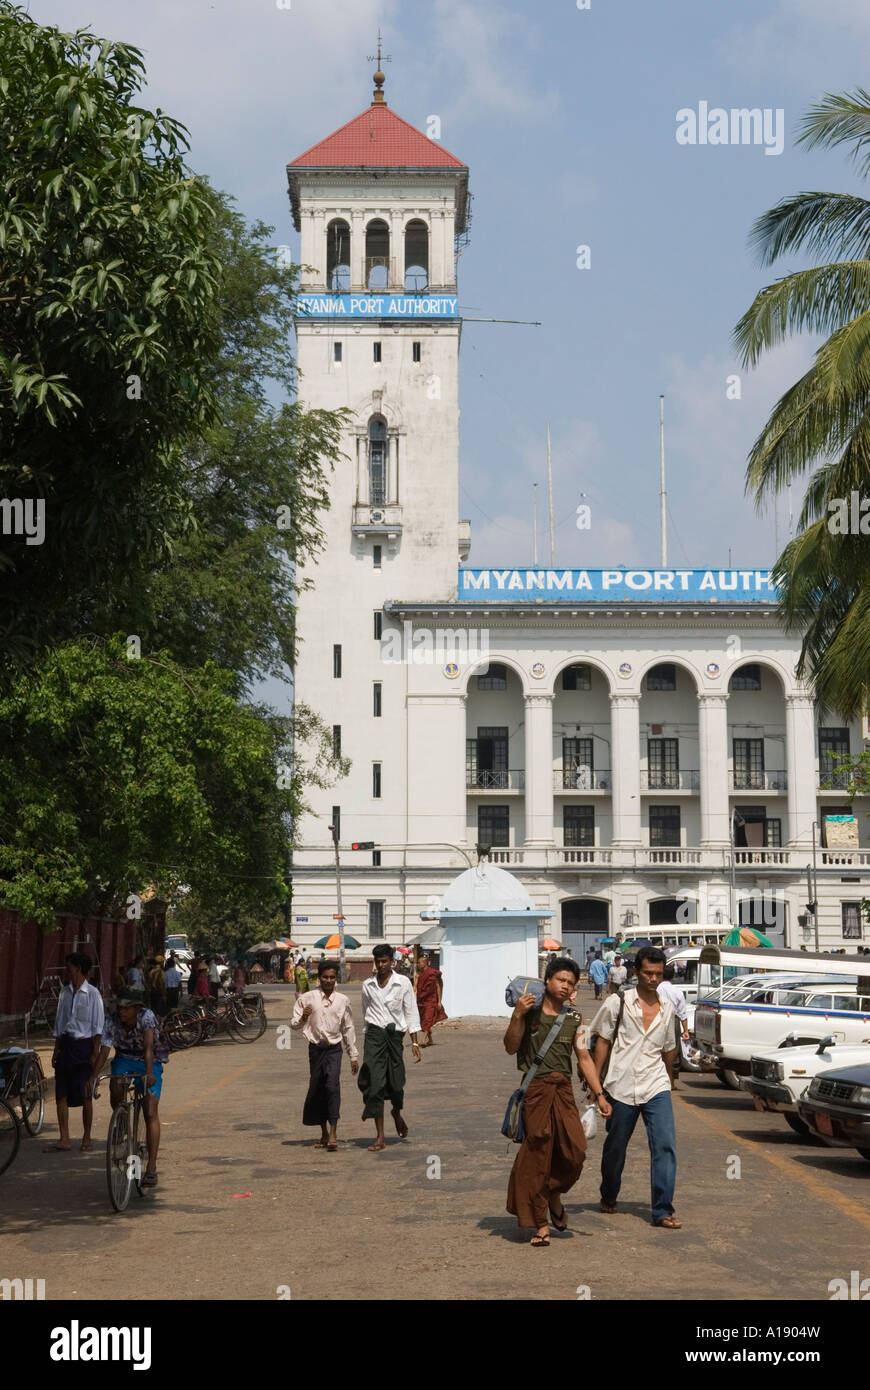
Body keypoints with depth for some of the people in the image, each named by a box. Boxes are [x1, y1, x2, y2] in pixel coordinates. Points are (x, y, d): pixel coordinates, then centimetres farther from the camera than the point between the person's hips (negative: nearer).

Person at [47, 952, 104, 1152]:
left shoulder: (92, 994, -7)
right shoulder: (65, 992, 10)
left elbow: (98, 1025, -6)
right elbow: (59, 1023, 15)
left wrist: (95, 1052, -10)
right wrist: (56, 1049, 11)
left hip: (84, 1046, -5)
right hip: (65, 1045, 5)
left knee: (85, 1094, 1)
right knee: (61, 1094, 1)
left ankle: (86, 1138, 13)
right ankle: (64, 1140, 5)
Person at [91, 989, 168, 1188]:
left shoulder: (146, 1017, -25)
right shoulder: (112, 1020, -17)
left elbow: (148, 1047, -38)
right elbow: (104, 1051, -22)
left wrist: (149, 1073, -53)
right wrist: (93, 1078, -35)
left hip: (150, 1062, -2)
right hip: (125, 1058, 3)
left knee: (150, 1113, -14)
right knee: (116, 1087, -31)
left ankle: (151, 1168, -14)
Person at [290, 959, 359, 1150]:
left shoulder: (342, 1000, 5)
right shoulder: (307, 998, 0)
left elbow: (348, 1029, 14)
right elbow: (294, 1025, 4)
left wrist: (353, 1055, 16)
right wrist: (303, 1018, -19)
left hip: (334, 1048, -1)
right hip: (315, 1048, 1)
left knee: (332, 1086, -18)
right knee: (316, 1089, 7)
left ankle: (333, 1134, -20)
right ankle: (324, 1134, 22)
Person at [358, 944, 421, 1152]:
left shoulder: (403, 983, 0)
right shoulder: (367, 985, 7)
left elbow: (411, 1013, 2)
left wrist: (415, 1042, -2)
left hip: (395, 1034, -1)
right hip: (374, 1035, 1)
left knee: (396, 1082, 2)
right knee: (374, 1084, -7)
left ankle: (397, 1112, 40)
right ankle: (380, 1137, -5)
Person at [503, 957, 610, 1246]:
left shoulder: (574, 1020, 12)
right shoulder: (530, 1013, 0)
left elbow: (584, 1058, 14)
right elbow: (511, 1048, -7)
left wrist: (599, 1094, 10)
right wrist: (517, 1016, -19)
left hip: (564, 1091, 4)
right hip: (536, 1090, -4)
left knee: (575, 1150, -9)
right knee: (537, 1156, -2)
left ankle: (554, 1194, 21)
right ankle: (541, 1224, 6)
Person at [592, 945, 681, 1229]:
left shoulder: (667, 1008, 9)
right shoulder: (617, 1004, -1)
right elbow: (602, 1042, 2)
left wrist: (669, 1080, 29)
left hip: (656, 1088, 2)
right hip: (621, 1087, -2)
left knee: (665, 1145, -12)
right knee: (615, 1146, 12)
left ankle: (663, 1211, -8)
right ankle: (609, 1197, 36)